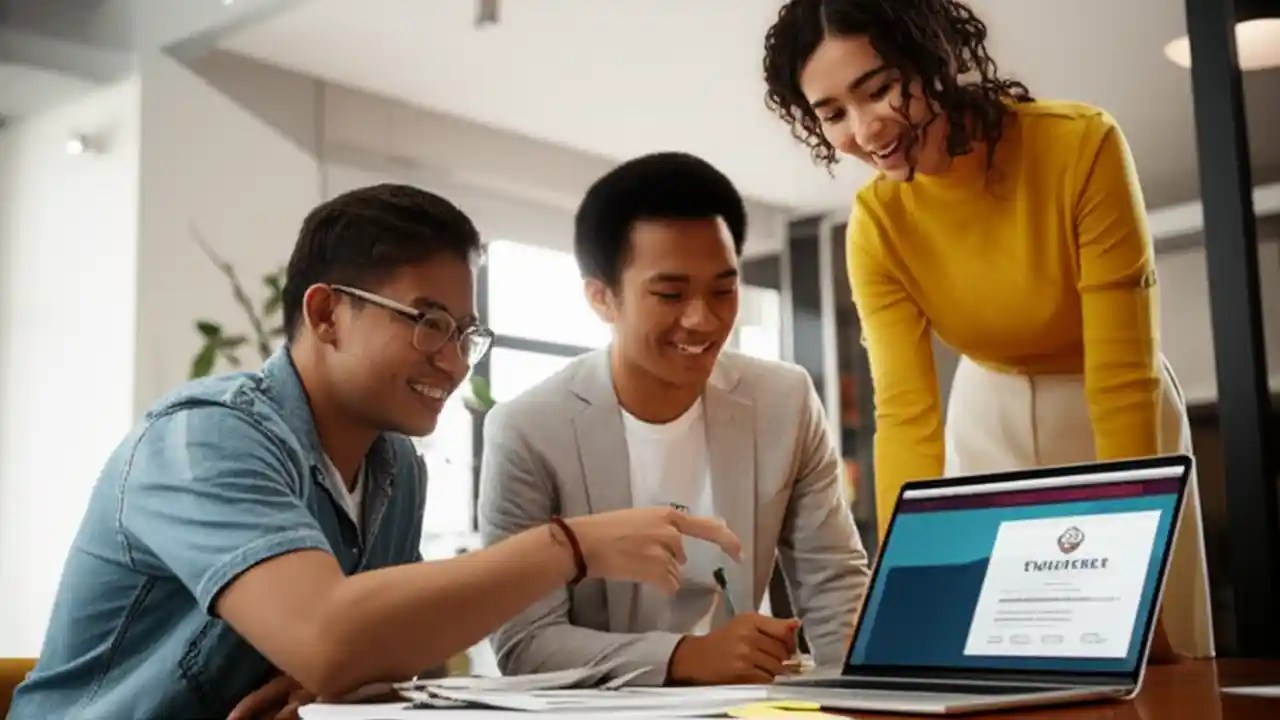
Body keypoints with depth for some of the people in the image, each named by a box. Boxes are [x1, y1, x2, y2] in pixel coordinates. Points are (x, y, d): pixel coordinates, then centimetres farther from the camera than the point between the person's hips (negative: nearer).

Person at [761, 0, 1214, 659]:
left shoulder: (1081, 144, -27)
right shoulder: (875, 225, -17)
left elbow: (1124, 376, -27)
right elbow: (905, 409, -23)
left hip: (1121, 416, -2)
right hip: (990, 421, 2)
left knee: (1160, 660, -1)